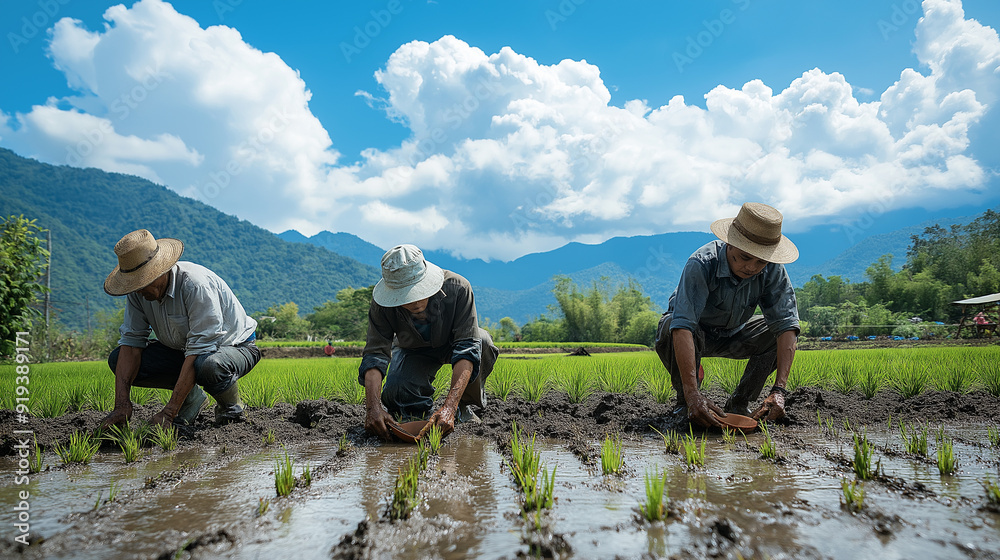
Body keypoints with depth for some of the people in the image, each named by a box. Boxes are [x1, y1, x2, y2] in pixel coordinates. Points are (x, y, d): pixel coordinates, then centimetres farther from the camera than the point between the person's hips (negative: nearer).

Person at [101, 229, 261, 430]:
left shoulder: (197, 285, -33)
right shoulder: (138, 290, -11)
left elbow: (199, 350, -35)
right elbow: (131, 340, -11)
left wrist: (169, 412, -37)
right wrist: (122, 405, -22)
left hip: (236, 346, -6)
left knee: (208, 366, -41)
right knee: (118, 360, -10)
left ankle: (230, 405, -5)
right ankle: (191, 396, 6)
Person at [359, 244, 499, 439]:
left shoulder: (457, 287, -37)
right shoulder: (382, 304, -30)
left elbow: (467, 347, -42)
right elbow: (375, 355, -32)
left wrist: (450, 406, -54)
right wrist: (373, 406, -51)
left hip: (451, 343, 0)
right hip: (414, 351, 1)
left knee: (482, 342, -35)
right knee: (396, 393, -29)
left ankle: (465, 405, -8)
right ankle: (426, 409, 8)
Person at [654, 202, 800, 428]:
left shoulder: (773, 270, -22)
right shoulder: (701, 264, -36)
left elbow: (786, 325, -26)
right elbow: (682, 326, -45)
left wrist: (779, 390, -39)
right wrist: (692, 394, -54)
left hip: (734, 334, 4)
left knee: (780, 332, -19)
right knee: (669, 329, -36)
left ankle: (739, 405, -5)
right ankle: (685, 403, -11)